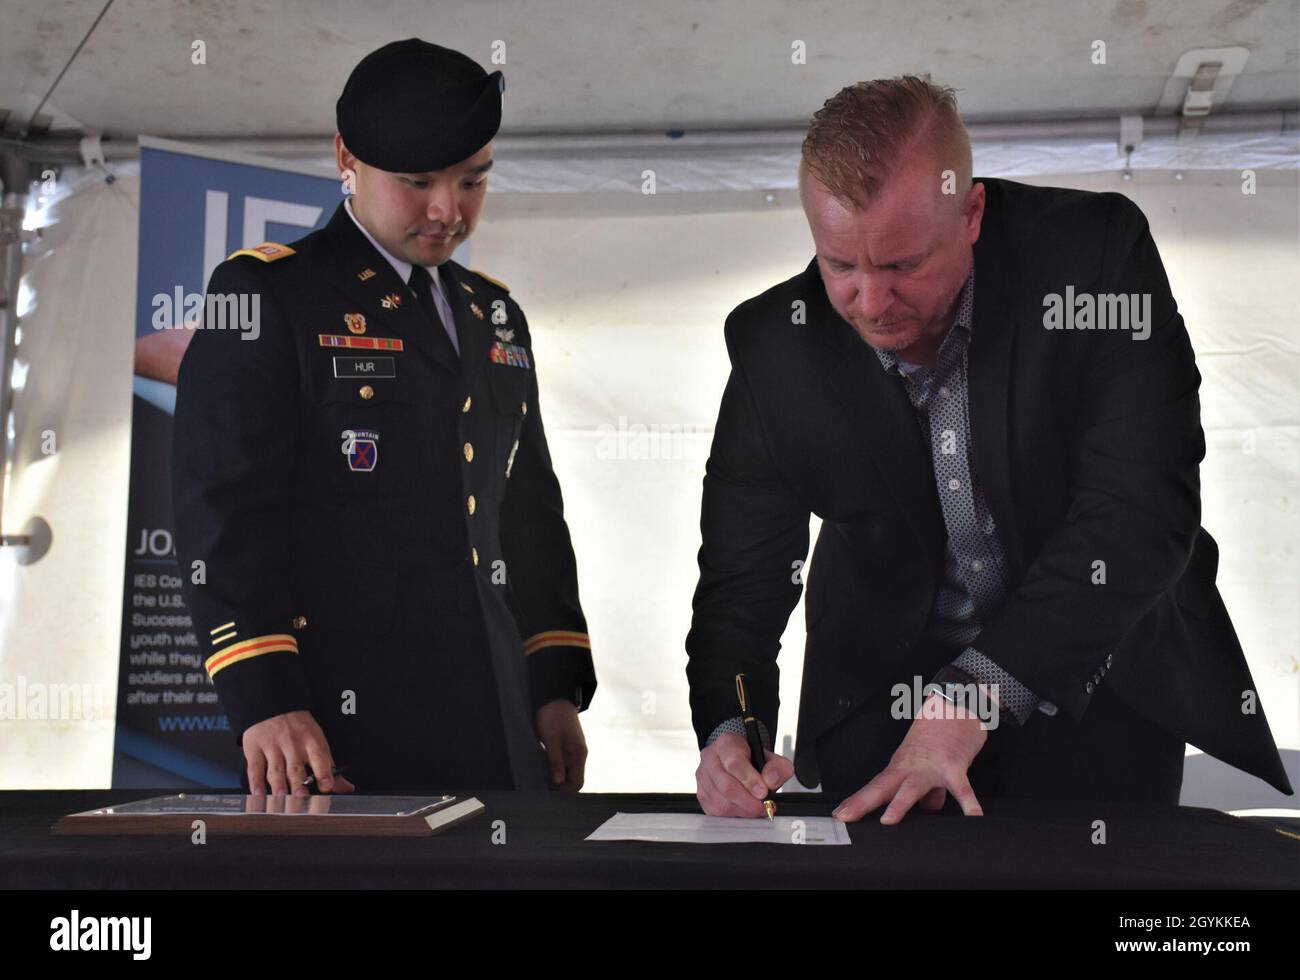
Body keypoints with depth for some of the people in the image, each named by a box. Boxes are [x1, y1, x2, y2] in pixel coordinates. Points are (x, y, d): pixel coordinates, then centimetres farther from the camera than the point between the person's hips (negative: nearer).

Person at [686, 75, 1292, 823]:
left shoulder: (1094, 249, -19)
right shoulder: (773, 342, -13)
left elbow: (1143, 512, -22)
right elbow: (741, 581, -8)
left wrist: (977, 690, -30)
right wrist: (728, 732, -28)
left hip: (1095, 671, 0)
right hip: (884, 692, 1)